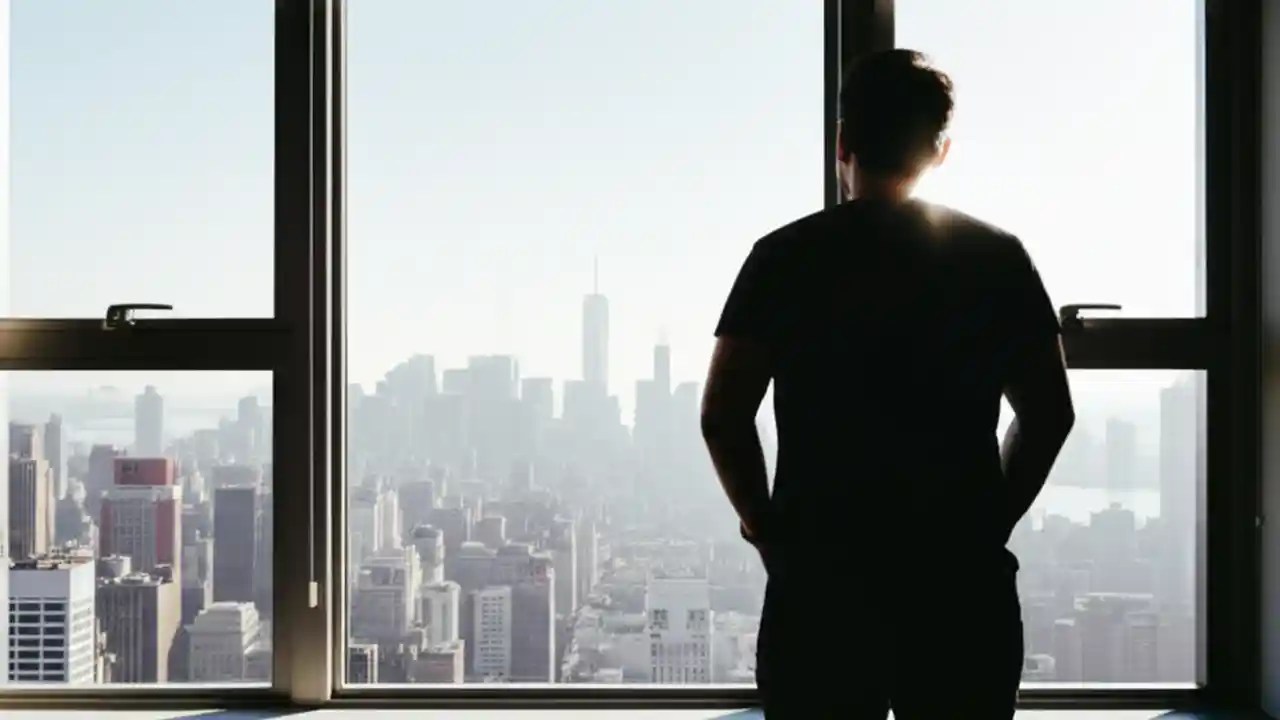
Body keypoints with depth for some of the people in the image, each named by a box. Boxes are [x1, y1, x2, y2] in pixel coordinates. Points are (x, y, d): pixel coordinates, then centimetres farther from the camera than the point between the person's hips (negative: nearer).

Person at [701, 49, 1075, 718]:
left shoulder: (785, 257, -2)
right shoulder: (996, 257, 3)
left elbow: (722, 417, -6)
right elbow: (1048, 415, 3)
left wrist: (767, 529, 6)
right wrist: (989, 524, 11)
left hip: (819, 574, -1)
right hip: (961, 576, 1)